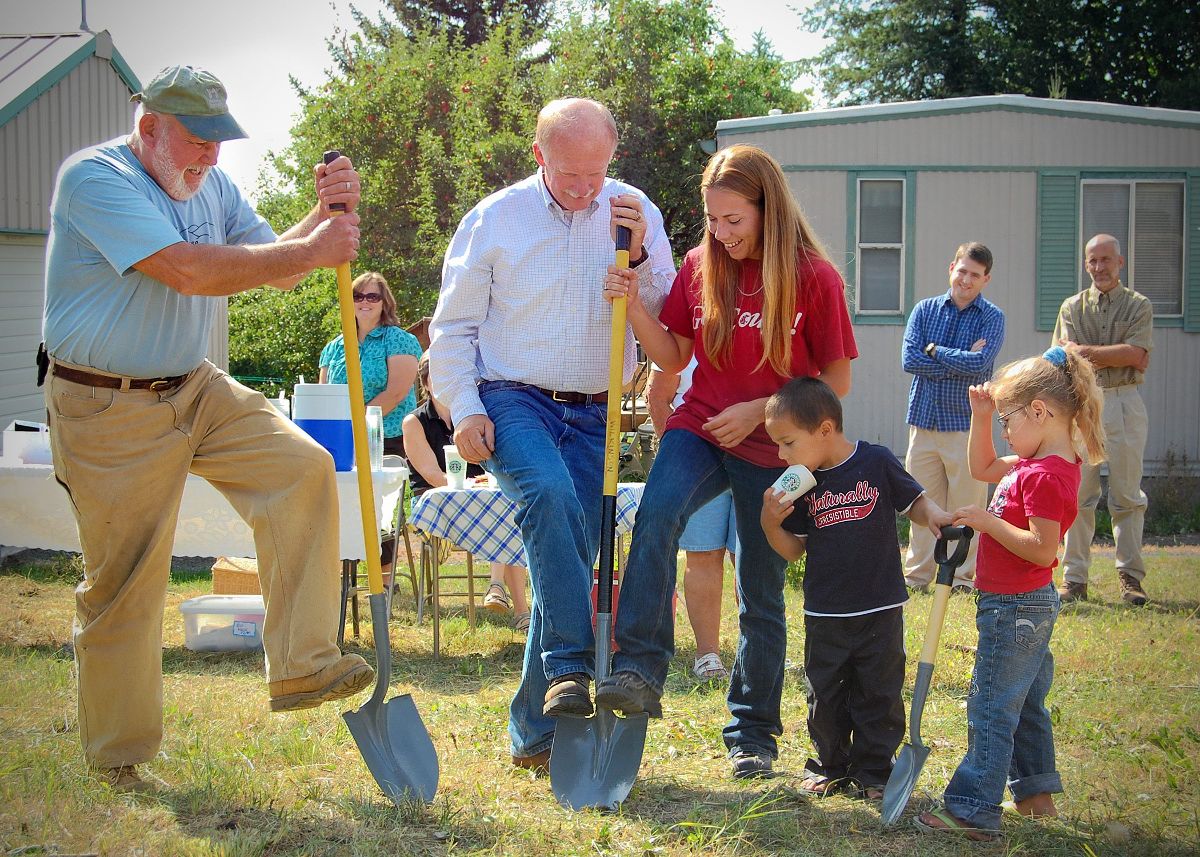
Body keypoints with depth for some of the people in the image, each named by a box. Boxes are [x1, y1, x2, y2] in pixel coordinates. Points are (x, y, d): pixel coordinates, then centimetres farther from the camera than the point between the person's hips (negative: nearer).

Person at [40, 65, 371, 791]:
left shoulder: (210, 185, 8)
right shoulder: (95, 178, -17)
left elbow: (274, 265, 7)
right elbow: (188, 271, -28)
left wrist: (327, 213, -13)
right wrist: (313, 249, -25)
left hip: (196, 390, 7)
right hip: (108, 411, -7)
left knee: (301, 467, -14)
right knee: (123, 582, 0)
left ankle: (302, 667, -11)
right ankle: (118, 755, 17)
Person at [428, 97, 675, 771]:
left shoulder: (634, 213, 5)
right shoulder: (495, 218, 0)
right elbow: (453, 327, 4)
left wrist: (639, 258, -13)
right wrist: (464, 410, -6)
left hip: (595, 414, 3)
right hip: (512, 402, -3)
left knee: (571, 563, 1)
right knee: (550, 494, -33)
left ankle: (537, 732, 8)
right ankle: (570, 667, -32)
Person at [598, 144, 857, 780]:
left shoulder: (813, 277, -8)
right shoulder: (701, 266, 2)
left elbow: (835, 382, -4)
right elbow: (674, 357, 8)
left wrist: (759, 410, -14)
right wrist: (634, 306, -8)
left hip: (771, 449, -2)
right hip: (700, 428, 2)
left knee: (761, 596, 8)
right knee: (656, 515, -31)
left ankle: (754, 732, 23)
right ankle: (639, 673, -34)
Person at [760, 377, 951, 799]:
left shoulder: (877, 462, -9)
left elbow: (914, 500, 3)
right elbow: (793, 550, 5)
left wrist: (933, 515, -18)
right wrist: (771, 522, -12)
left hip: (880, 609, -3)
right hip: (825, 613, 3)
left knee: (879, 694, 6)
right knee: (825, 695, 10)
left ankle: (873, 771, 19)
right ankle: (830, 766, 26)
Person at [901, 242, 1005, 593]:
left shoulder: (992, 318, 1)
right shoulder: (925, 310, 9)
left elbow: (979, 364, -15)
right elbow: (909, 359, -6)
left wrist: (934, 350, -6)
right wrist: (962, 362, -10)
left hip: (967, 423, -2)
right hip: (924, 421, 2)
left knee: (965, 507, 0)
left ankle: (963, 577, 9)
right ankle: (917, 575, 12)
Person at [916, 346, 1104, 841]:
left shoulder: (1045, 476, -24)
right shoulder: (1038, 463, 8)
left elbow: (1042, 548, -28)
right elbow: (983, 468, 21)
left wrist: (990, 522, -23)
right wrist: (981, 417, 9)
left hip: (1015, 610, -10)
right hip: (1029, 606, 10)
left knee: (992, 710, -5)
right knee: (1026, 704, 21)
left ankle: (973, 812, -1)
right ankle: (1036, 792, 33)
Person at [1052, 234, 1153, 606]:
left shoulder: (1139, 306, 7)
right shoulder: (1072, 307, 12)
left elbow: (1135, 354, -9)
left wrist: (1087, 351, -7)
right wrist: (1117, 357, -11)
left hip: (1125, 406, -1)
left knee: (1127, 496, 0)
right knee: (1078, 495, 1)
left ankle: (1131, 577, 6)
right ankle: (1075, 578, 5)